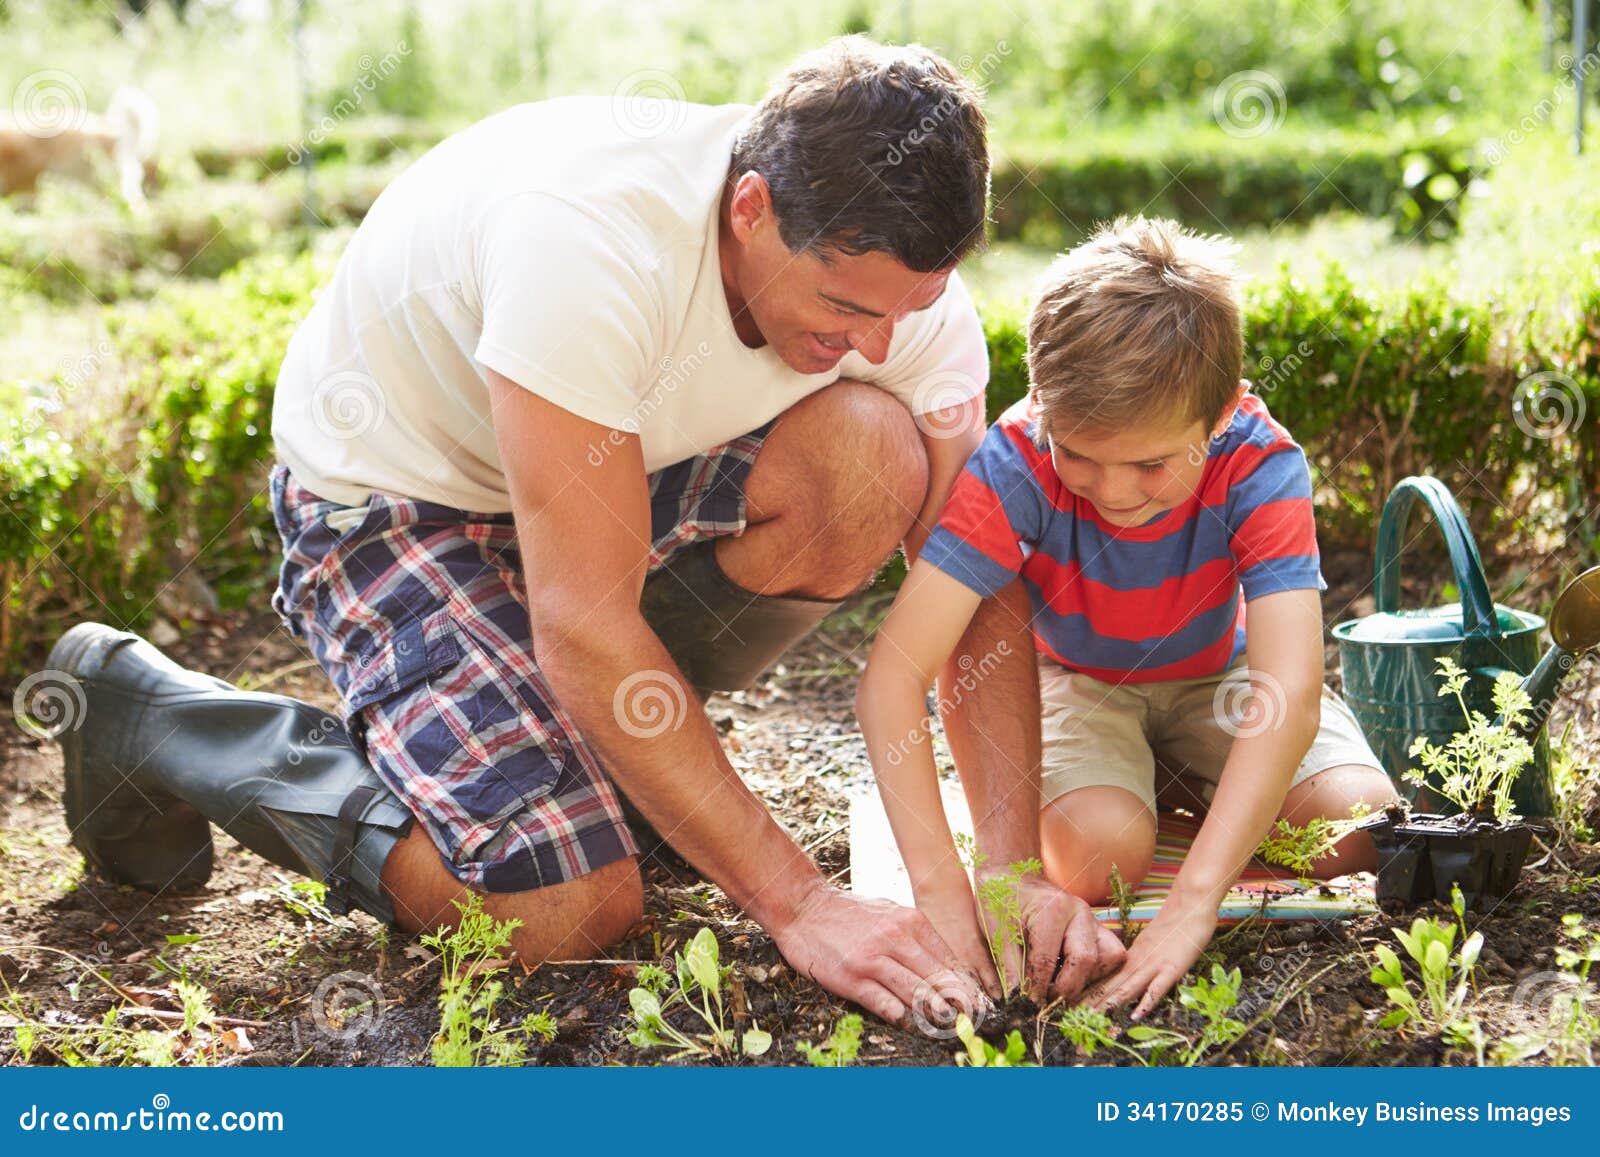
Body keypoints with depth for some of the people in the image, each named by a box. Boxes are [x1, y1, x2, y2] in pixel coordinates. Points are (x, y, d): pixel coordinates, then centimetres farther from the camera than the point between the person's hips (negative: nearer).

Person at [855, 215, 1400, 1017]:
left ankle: (1188, 786, 10)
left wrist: (1192, 905, -51)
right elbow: (890, 676, -39)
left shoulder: (1259, 465, -33)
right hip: (1074, 677, -1)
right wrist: (940, 889, -48)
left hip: (1214, 673, 1)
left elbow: (1291, 694, -41)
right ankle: (1142, 787, 7)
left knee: (1362, 830, -19)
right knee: (1098, 851, -29)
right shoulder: (1016, 465, -35)